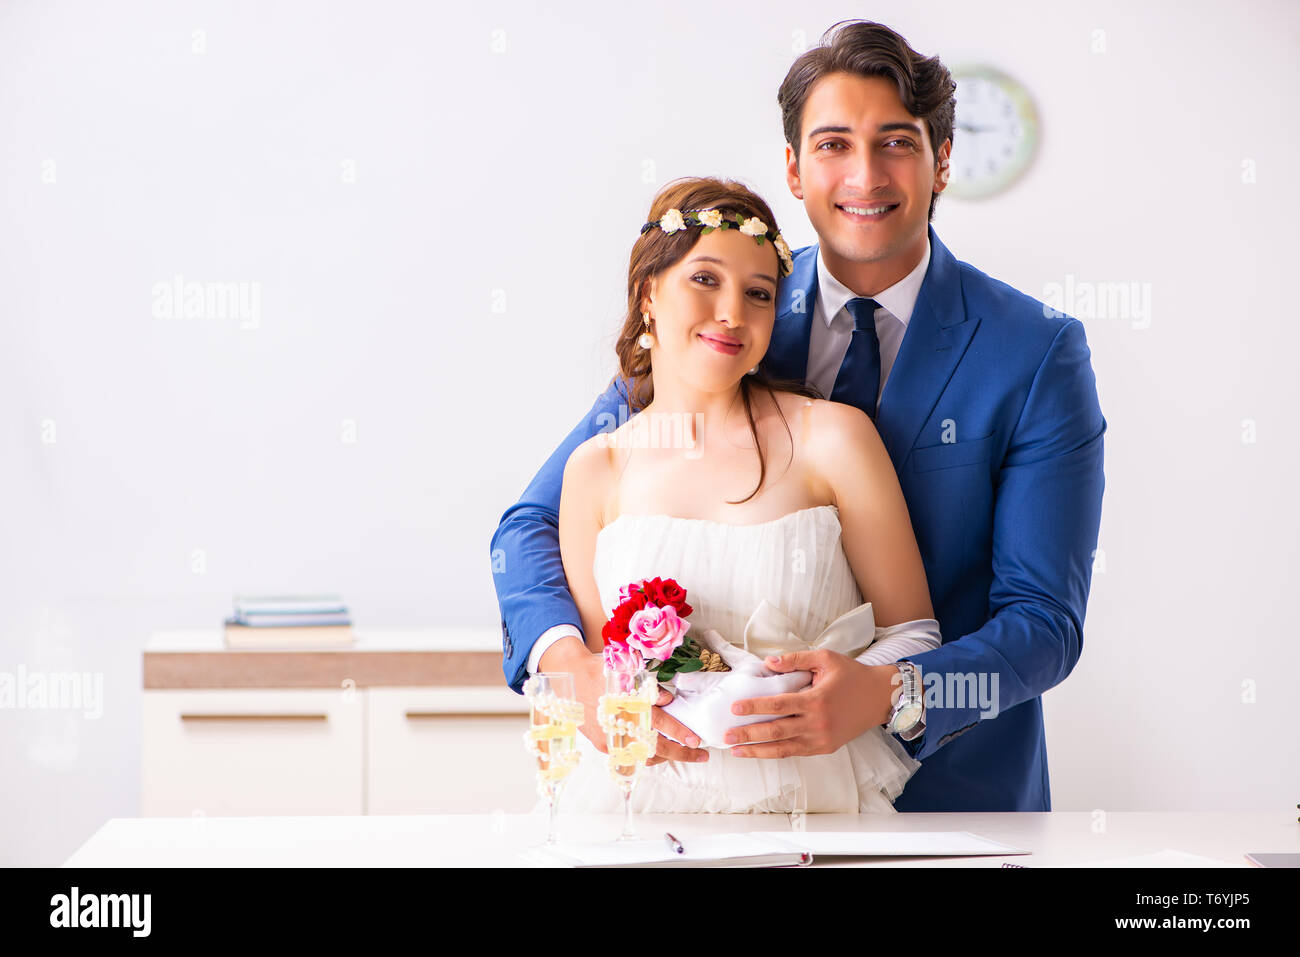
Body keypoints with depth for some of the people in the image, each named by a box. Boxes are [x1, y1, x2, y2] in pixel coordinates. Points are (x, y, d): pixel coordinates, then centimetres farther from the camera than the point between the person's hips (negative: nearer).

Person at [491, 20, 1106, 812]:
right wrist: (571, 665, -22)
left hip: (955, 799, -1)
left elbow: (1044, 621, -8)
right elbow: (535, 523, 0)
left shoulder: (1039, 354, -5)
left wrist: (883, 697, -28)